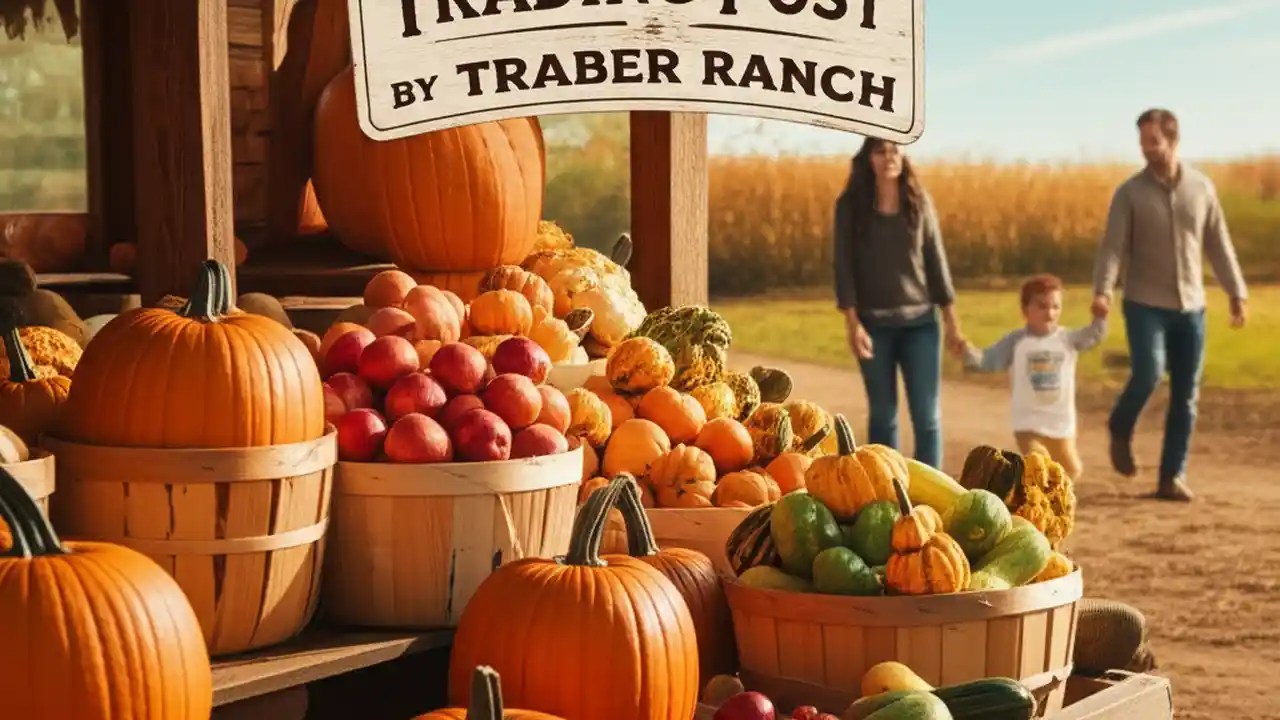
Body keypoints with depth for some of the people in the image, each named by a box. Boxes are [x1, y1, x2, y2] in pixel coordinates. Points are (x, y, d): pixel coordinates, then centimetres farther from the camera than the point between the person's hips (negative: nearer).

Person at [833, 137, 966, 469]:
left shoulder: (919, 201, 3)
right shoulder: (851, 205, -2)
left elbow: (936, 261, 5)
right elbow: (844, 266, -5)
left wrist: (951, 322, 3)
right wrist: (853, 324, -13)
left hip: (920, 321, 1)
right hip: (874, 323, -1)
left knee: (927, 415, -3)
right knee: (883, 414, 6)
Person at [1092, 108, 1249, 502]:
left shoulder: (1201, 186, 5)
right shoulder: (1130, 192, -3)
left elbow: (1218, 244, 9)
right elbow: (1113, 246, -10)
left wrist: (1236, 293, 5)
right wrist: (1103, 290, -25)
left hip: (1191, 306, 3)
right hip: (1145, 304, -3)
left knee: (1186, 396, 3)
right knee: (1148, 371, -22)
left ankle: (1172, 477, 11)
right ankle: (1121, 430, 8)